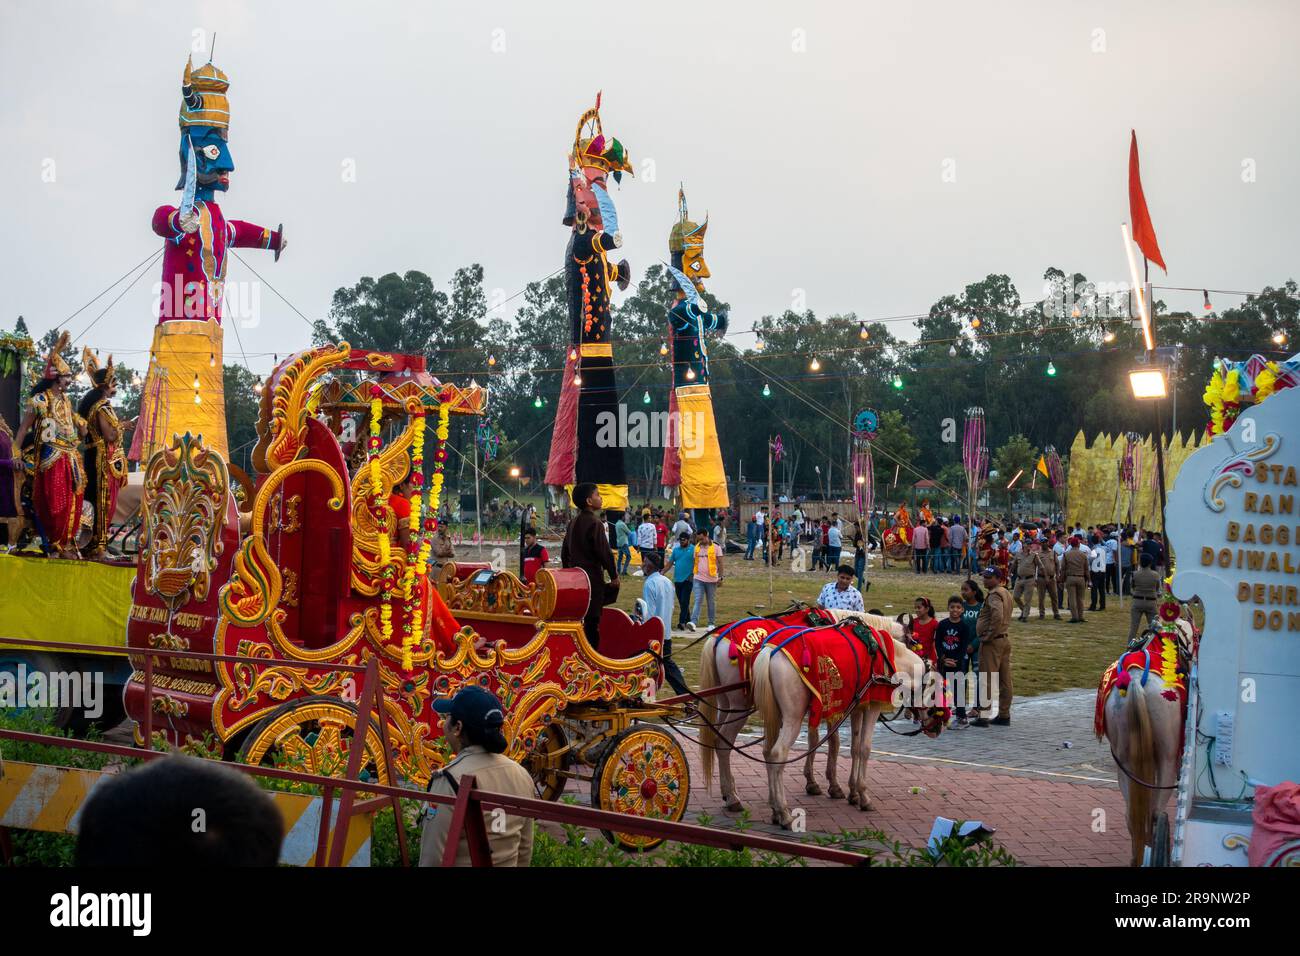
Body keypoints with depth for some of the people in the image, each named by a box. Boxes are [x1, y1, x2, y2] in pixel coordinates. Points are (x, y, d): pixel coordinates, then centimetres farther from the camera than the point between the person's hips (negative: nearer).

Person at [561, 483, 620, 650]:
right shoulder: (594, 523, -15)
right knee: (592, 621, -3)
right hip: (592, 578, -8)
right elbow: (604, 552, -16)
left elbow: (564, 552, 17)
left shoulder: (573, 523, 11)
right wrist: (614, 575, -7)